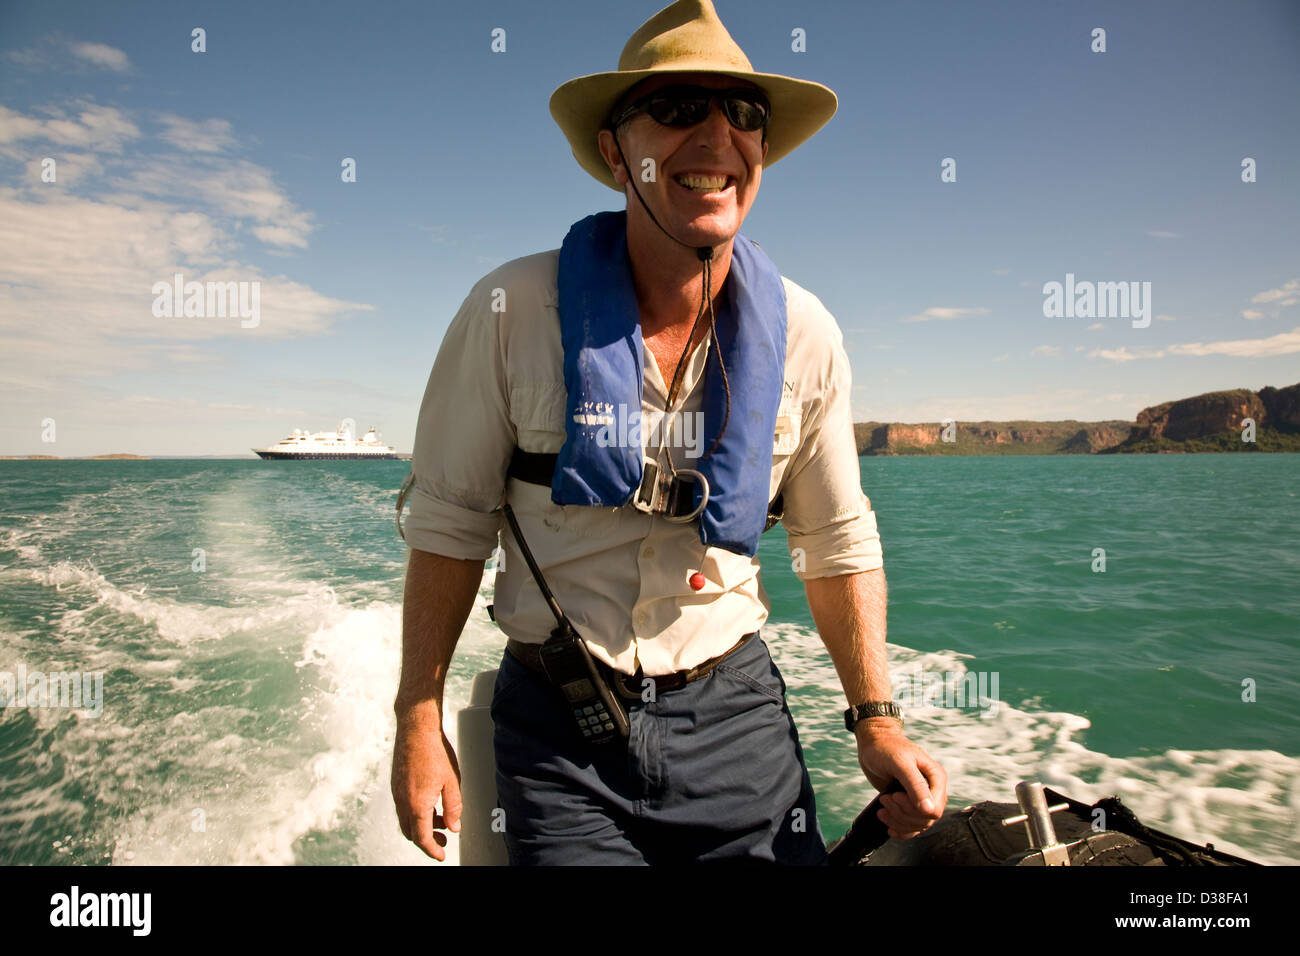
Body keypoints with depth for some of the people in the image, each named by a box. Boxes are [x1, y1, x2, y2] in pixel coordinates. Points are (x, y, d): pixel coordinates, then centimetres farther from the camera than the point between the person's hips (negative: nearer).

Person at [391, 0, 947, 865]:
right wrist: (420, 720, -5)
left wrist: (877, 720, -2)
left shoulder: (803, 334, -6)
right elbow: (451, 523, -5)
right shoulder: (512, 313, -13)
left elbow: (838, 542, 4)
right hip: (558, 731, -1)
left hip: (736, 712, 3)